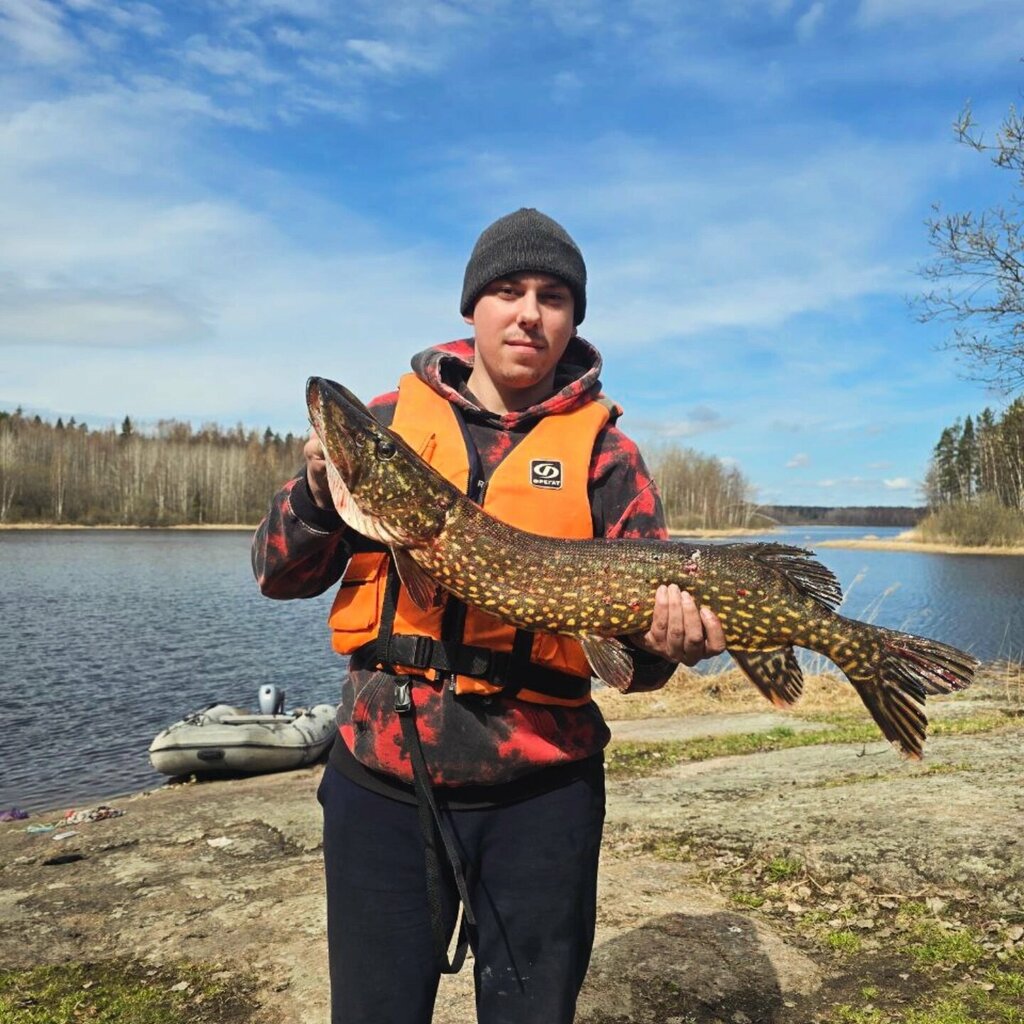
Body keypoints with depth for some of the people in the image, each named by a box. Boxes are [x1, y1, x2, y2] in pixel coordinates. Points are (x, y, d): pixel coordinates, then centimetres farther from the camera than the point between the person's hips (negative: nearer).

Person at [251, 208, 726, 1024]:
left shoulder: (604, 453, 0)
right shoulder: (387, 422, 4)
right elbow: (279, 576, 4)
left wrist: (657, 645, -24)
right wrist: (319, 497, -15)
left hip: (541, 789, 0)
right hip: (381, 779, 1)